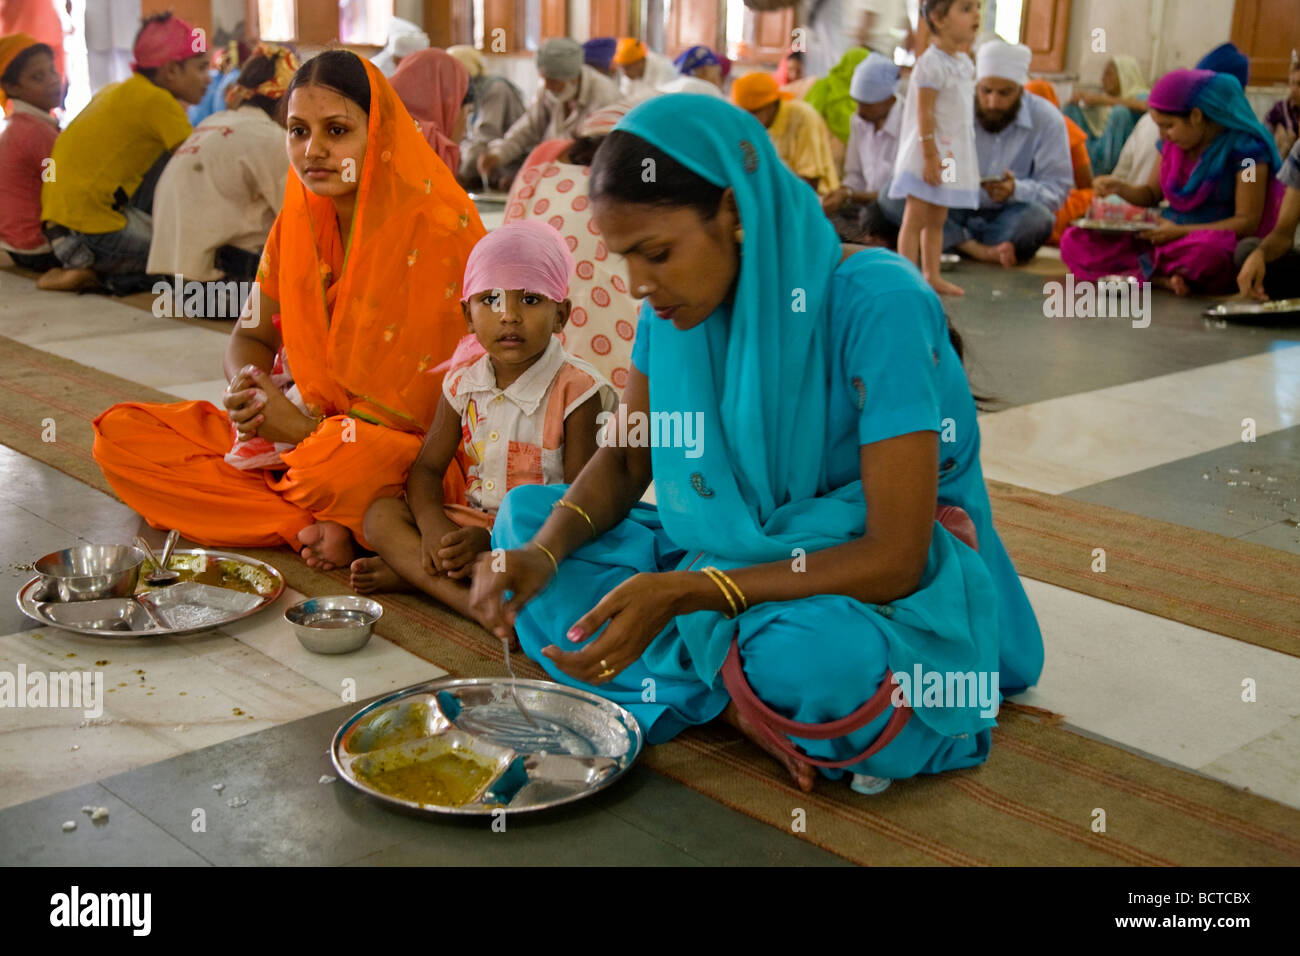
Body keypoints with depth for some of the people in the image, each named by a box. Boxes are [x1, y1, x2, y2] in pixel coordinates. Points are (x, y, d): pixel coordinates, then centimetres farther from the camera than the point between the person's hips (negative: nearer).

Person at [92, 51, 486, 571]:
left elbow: (440, 398, -15)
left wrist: (310, 428, -15)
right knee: (119, 435, -8)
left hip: (413, 446, -8)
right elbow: (251, 337, 15)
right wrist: (248, 385, -10)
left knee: (348, 456, -44)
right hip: (318, 427, 8)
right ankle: (335, 523, -16)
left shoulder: (434, 227, -14)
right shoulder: (298, 221, 6)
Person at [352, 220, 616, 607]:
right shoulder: (462, 383, 5)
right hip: (469, 523, 6)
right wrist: (432, 525, -15)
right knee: (381, 513, -11)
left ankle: (410, 570, -24)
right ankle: (466, 598, -29)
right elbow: (427, 467, 9)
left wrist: (492, 540, -24)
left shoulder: (576, 390, -12)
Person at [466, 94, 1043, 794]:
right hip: (736, 556, 7)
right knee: (525, 511, -4)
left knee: (812, 655, -42)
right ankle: (741, 685, -14)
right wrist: (542, 552, -16)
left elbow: (894, 558, -27)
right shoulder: (679, 302, -5)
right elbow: (622, 461, 6)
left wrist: (682, 593, -33)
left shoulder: (877, 306, -25)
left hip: (889, 592, -7)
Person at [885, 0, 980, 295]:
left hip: (954, 155, 8)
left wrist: (963, 159, 17)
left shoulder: (965, 63, 10)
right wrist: (930, 156, -21)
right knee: (915, 219, -3)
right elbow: (924, 114, -19)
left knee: (937, 220, 14)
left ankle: (932, 275, 22)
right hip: (927, 156, -8)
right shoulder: (931, 64, -16)